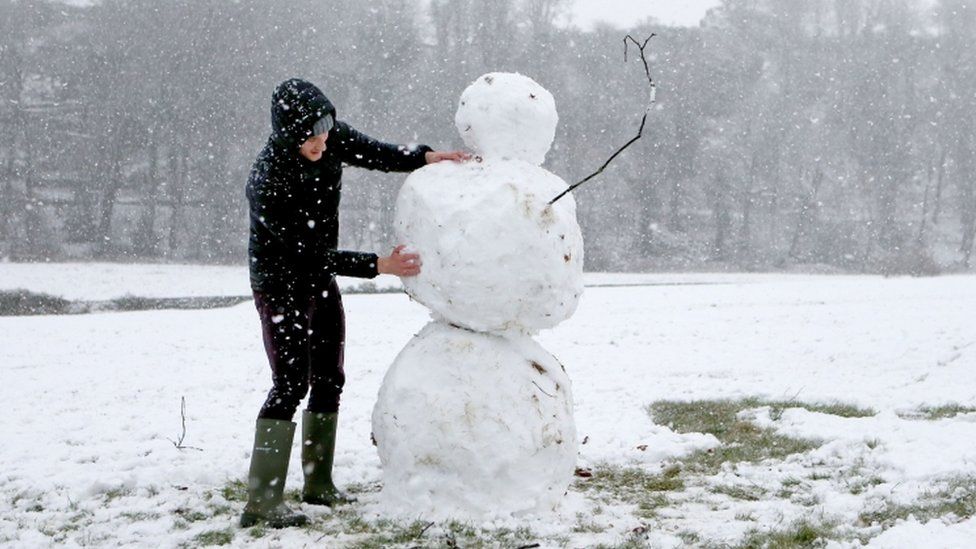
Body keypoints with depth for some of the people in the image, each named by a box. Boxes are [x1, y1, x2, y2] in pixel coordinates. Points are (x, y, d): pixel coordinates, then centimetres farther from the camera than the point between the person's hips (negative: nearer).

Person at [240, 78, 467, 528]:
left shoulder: (329, 139, -13)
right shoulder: (268, 184, -31)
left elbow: (376, 154, 1)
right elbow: (309, 251, -29)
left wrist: (425, 157, -16)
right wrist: (379, 266, -31)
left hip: (320, 280, 8)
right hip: (280, 285, -8)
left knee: (328, 380, 12)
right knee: (290, 384, -15)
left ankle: (319, 483, 25)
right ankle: (262, 502, -12)